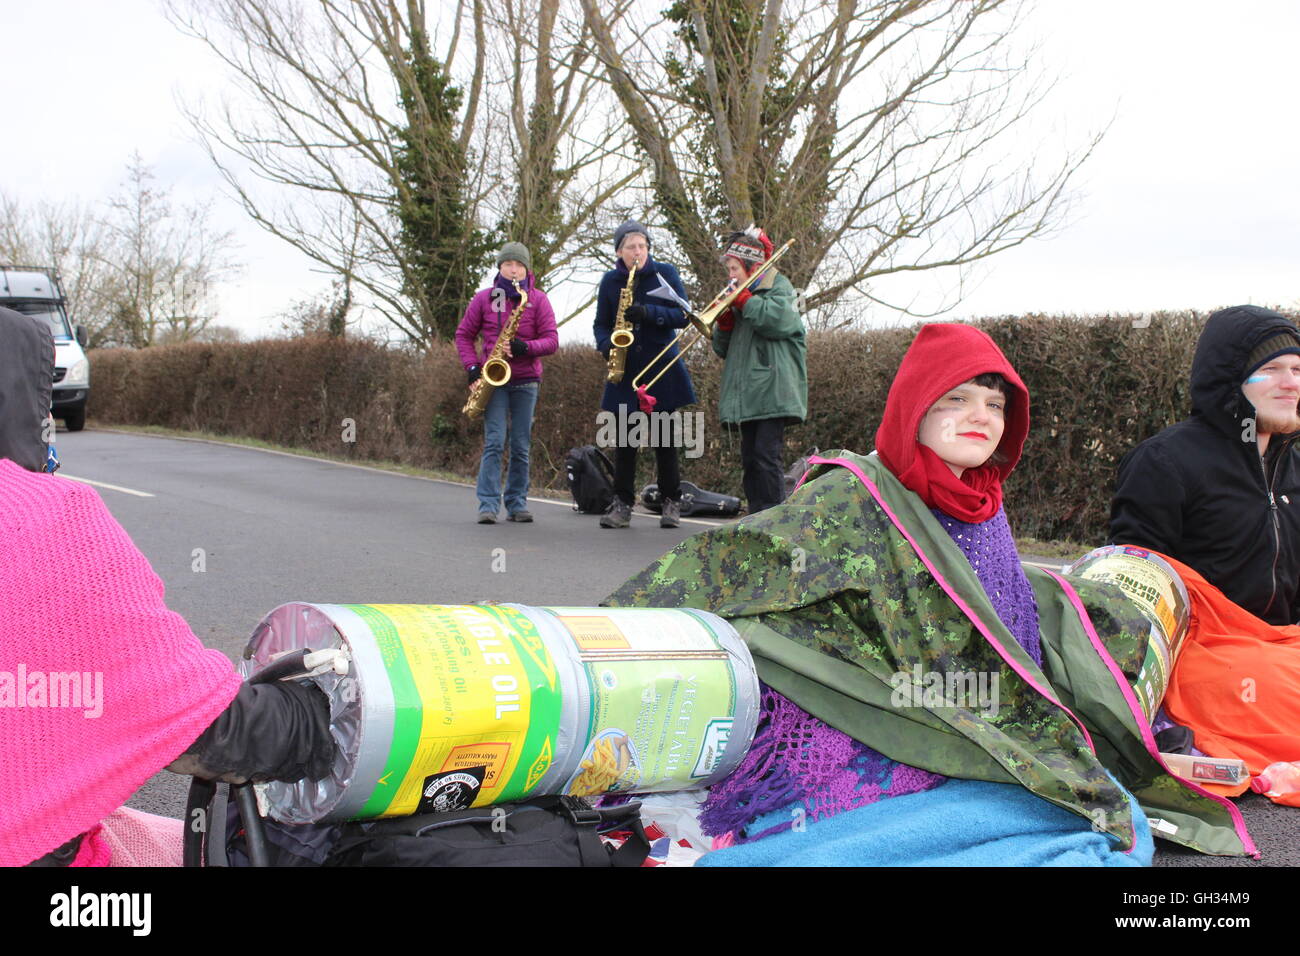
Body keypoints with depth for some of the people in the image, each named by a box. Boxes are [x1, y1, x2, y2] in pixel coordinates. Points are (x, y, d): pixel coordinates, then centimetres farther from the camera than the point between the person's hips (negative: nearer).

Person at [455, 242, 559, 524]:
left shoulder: (538, 300, 4)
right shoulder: (483, 298, 6)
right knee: (494, 442, -9)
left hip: (526, 381, 1)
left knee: (521, 445, 4)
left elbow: (552, 341, -1)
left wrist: (525, 347, -19)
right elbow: (464, 335, 11)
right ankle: (488, 505, -9)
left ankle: (517, 503, 12)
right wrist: (472, 367, -3)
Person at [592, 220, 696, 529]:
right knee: (624, 439, 1)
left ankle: (671, 504, 11)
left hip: (661, 368, -2)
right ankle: (622, 505, 6)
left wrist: (648, 313, -21)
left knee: (664, 438, 1)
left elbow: (682, 315, -6)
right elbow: (601, 324, 11)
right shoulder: (610, 281, 7)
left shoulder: (665, 273, 0)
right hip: (625, 370, 2)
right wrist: (606, 345, -11)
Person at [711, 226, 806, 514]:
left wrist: (743, 300, -9)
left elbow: (780, 320, -20)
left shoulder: (778, 286, 3)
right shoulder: (740, 296, 23)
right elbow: (723, 348, 20)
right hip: (747, 395, 8)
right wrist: (723, 320, 0)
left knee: (766, 454, -14)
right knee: (749, 458, 6)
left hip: (772, 389, -8)